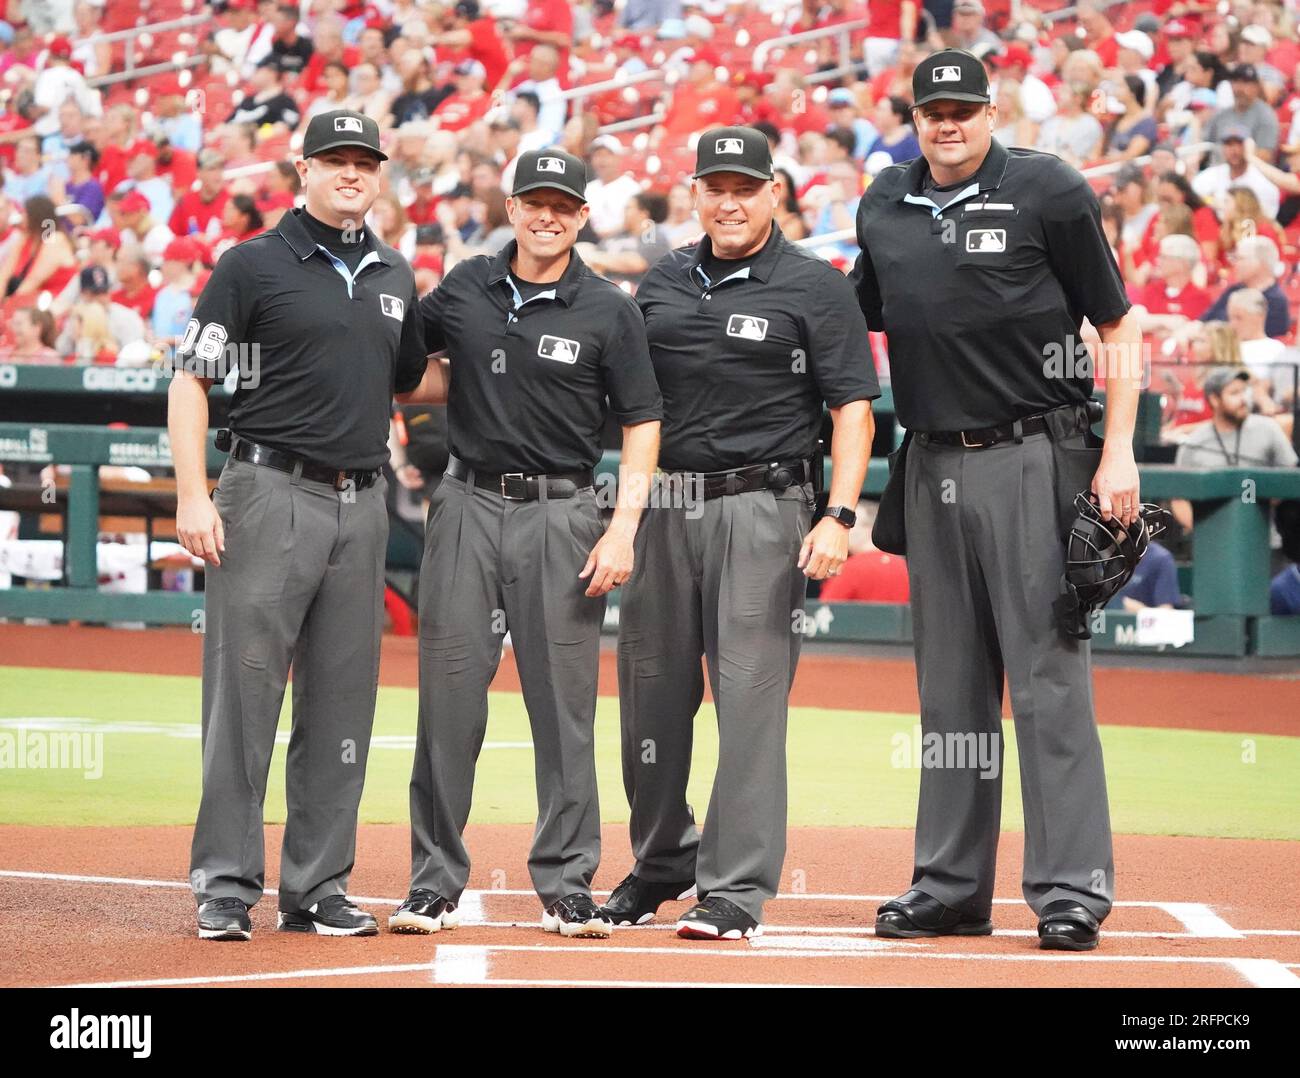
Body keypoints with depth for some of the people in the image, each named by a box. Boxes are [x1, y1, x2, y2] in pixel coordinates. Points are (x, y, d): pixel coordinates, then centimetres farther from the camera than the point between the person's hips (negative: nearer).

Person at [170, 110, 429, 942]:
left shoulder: (396, 278, 15)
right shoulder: (254, 266, -1)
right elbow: (191, 379, -4)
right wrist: (193, 495, -13)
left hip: (362, 504, 5)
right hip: (271, 494, -5)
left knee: (342, 705, 6)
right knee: (244, 692, -6)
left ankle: (318, 887, 12)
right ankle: (226, 887, -2)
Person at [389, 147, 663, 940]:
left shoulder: (609, 310, 0)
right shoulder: (466, 288, 7)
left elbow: (641, 422, 0)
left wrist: (624, 528, -9)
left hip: (561, 512, -2)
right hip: (470, 504, 2)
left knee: (565, 703, -1)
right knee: (449, 696, 1)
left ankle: (567, 886, 6)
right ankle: (435, 882, 7)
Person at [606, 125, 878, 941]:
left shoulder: (814, 286, 0)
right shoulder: (663, 283, 14)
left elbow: (853, 407, -4)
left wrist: (839, 516, -15)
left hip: (762, 511, -5)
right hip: (662, 506, 5)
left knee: (751, 699, -8)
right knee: (651, 695, 10)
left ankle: (737, 890, -7)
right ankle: (662, 866, 27)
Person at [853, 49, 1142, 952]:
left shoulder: (1048, 193, -4)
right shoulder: (884, 207, 11)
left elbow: (1118, 328, -2)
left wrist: (1119, 453, -11)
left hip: (1031, 461, -5)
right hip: (933, 464, 5)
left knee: (1048, 677, -7)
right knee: (950, 690, 9)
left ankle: (1071, 890, -6)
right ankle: (951, 889, 15)